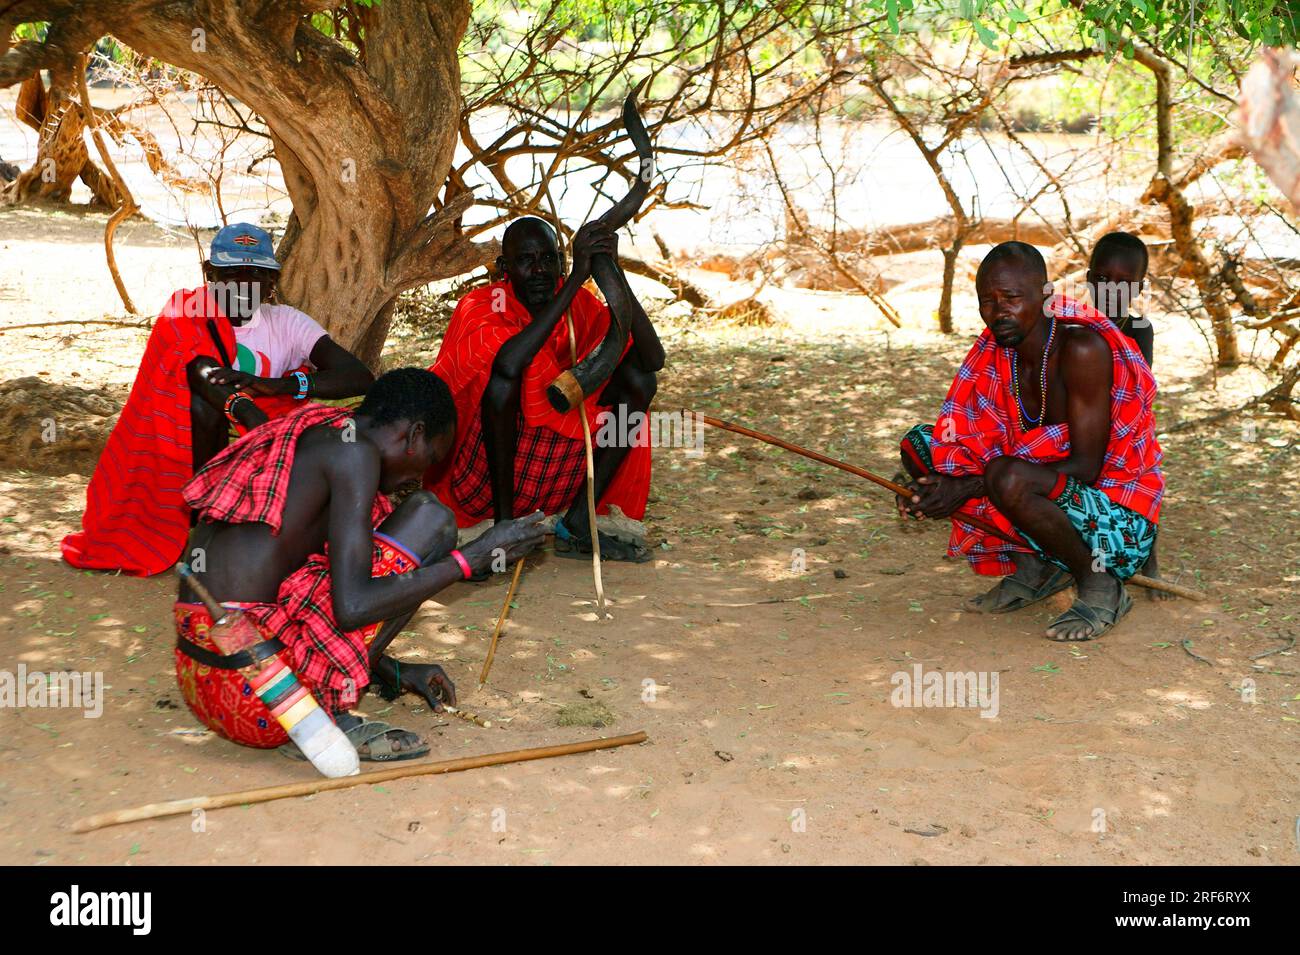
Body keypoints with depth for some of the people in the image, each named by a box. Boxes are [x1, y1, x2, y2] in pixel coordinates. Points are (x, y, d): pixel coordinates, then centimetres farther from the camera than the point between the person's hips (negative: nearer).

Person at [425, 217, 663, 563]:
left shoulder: (580, 304, 2)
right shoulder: (479, 308, -11)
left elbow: (653, 359, -10)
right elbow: (510, 362, -36)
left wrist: (613, 273, -20)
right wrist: (577, 277, -32)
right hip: (483, 485, -5)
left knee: (637, 374, -4)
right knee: (507, 365, -28)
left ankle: (578, 524, -9)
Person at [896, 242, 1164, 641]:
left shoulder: (1082, 350, -21)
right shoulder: (996, 352, 0)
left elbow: (1085, 466, -24)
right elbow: (984, 448, 3)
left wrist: (969, 488, -29)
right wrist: (932, 490, -20)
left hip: (1118, 520, -8)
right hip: (1055, 499, 8)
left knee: (1007, 478, -37)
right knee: (920, 444, 0)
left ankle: (1100, 584, -10)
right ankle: (1036, 567, 6)